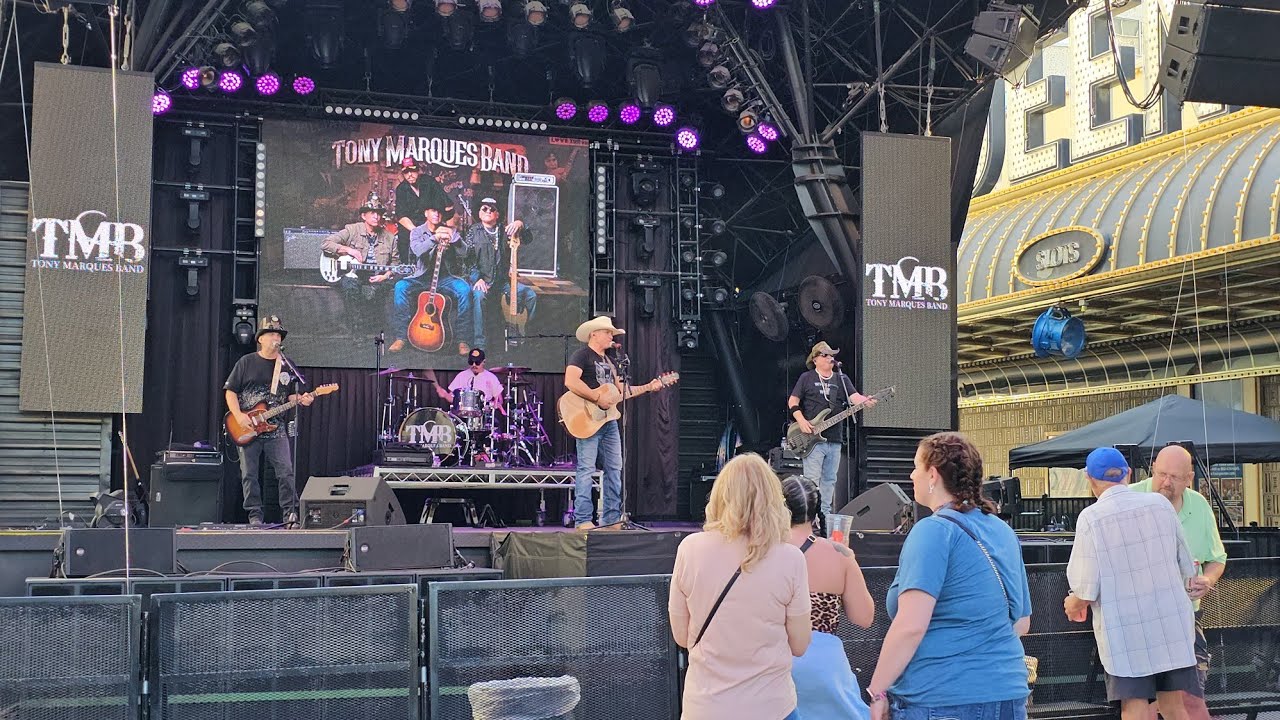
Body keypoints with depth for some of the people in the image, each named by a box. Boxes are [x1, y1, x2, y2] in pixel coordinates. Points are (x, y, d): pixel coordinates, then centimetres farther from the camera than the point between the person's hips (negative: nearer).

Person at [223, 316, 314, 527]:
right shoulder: (246, 362, 3)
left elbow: (291, 395, 13)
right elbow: (230, 391, 2)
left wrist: (301, 399, -10)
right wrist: (239, 416, -11)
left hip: (275, 429, 1)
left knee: (286, 472, -8)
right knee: (249, 475, 2)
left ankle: (291, 514, -2)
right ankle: (255, 516, 11)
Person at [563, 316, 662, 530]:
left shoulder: (608, 362, 24)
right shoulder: (582, 356, -5)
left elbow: (622, 390, 23)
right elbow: (570, 382, -21)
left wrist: (648, 387, 14)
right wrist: (598, 398, -22)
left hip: (609, 420, 9)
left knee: (614, 468, 7)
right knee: (586, 468, -9)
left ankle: (611, 518, 13)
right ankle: (583, 520, -9)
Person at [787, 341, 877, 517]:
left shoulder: (842, 379, 14)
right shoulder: (806, 378, 4)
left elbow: (853, 396, 0)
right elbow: (793, 401, 1)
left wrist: (865, 401, -24)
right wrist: (802, 421, -14)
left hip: (834, 439, 5)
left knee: (829, 479, 9)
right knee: (812, 479, -10)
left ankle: (825, 514, 15)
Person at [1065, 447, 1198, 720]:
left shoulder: (1090, 518, -10)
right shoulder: (1160, 504, 1)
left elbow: (1087, 592, -9)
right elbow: (1186, 570, 9)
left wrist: (1072, 605, 13)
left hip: (1125, 632, -4)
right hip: (1172, 624, 4)